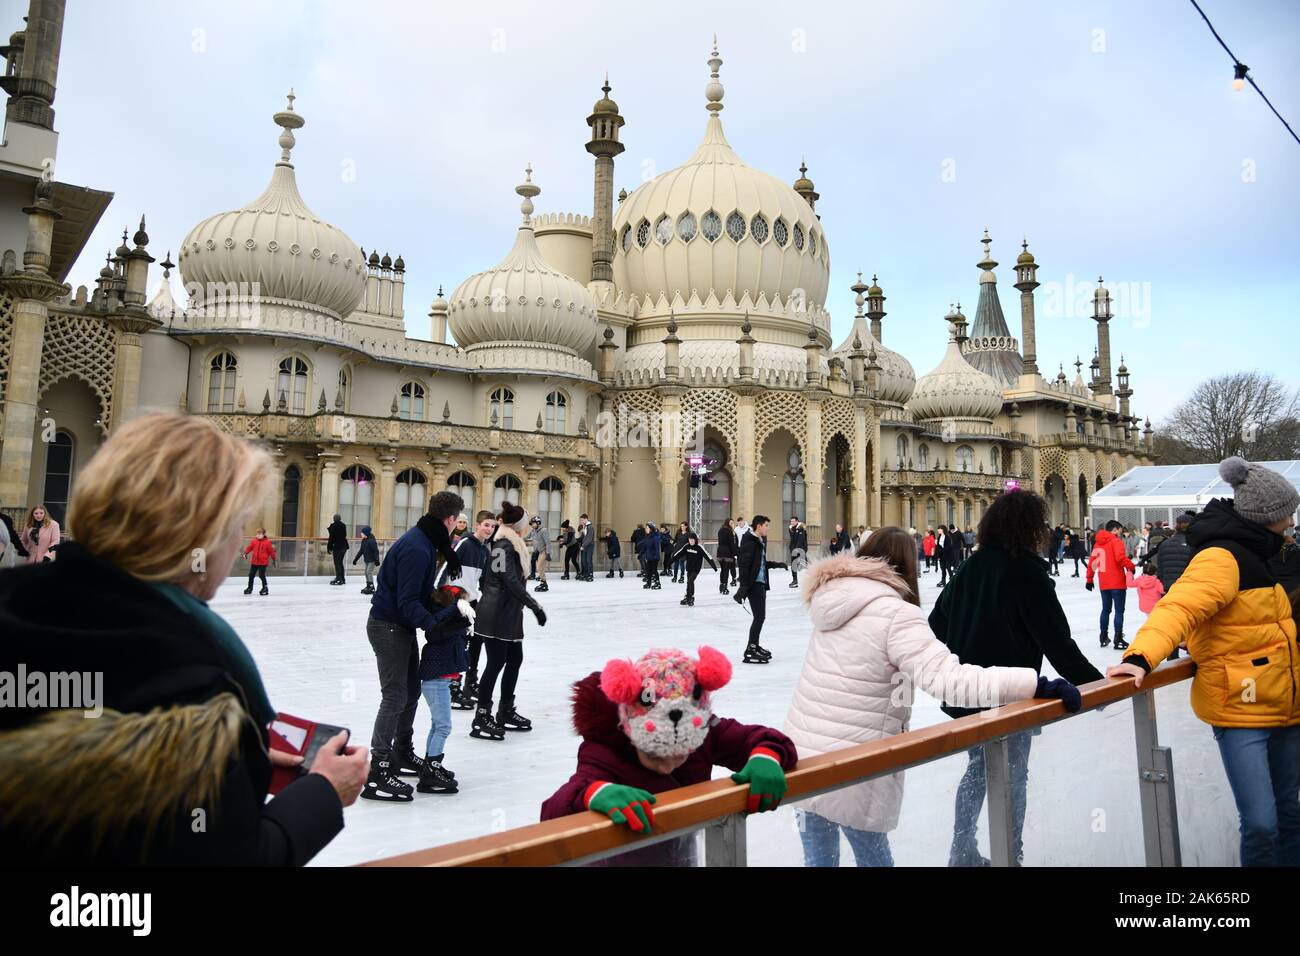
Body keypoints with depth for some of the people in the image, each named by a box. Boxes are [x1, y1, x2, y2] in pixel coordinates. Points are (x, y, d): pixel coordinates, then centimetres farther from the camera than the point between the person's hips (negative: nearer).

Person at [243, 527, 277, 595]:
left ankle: (265, 588, 12)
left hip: (263, 562, -5)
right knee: (251, 574, 11)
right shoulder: (254, 541, 3)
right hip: (254, 561, 5)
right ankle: (250, 588, 27)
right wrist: (246, 553, -11)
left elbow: (271, 551, -5)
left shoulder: (267, 542, -9)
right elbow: (249, 547, 5)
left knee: (262, 575, -3)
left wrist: (274, 559, -1)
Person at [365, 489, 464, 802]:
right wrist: (434, 625, -33)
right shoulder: (417, 548, -25)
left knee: (411, 690, 19)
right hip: (388, 626, -10)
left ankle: (403, 754, 35)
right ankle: (377, 773, -2)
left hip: (402, 626, 10)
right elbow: (408, 601, -28)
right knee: (395, 697, -8)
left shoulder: (426, 541, 6)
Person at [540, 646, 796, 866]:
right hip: (620, 857, -3)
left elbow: (760, 738, -14)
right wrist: (596, 793, -67)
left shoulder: (705, 733, -20)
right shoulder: (605, 755, -33)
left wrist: (766, 757, -38)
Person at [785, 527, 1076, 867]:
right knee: (873, 856, 18)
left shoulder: (832, 601, 4)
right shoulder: (896, 614, -16)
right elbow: (951, 679, -27)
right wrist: (1038, 685, -26)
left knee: (819, 859, 18)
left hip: (802, 754, 6)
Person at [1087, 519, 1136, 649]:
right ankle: (1118, 639, -4)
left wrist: (1089, 579, 19)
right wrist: (1131, 567, -7)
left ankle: (1103, 637, 24)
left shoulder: (1098, 544, 10)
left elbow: (1092, 562, 12)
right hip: (1117, 582, -6)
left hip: (1103, 583, 6)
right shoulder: (1116, 541, -9)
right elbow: (1120, 558, -24)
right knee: (1119, 610, -2)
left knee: (1106, 609, 18)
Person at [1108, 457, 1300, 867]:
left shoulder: (1250, 556, 11)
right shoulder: (1221, 559, -19)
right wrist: (1142, 656, -46)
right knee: (1260, 824, -9)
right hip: (1239, 710, -9)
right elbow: (1178, 607, -34)